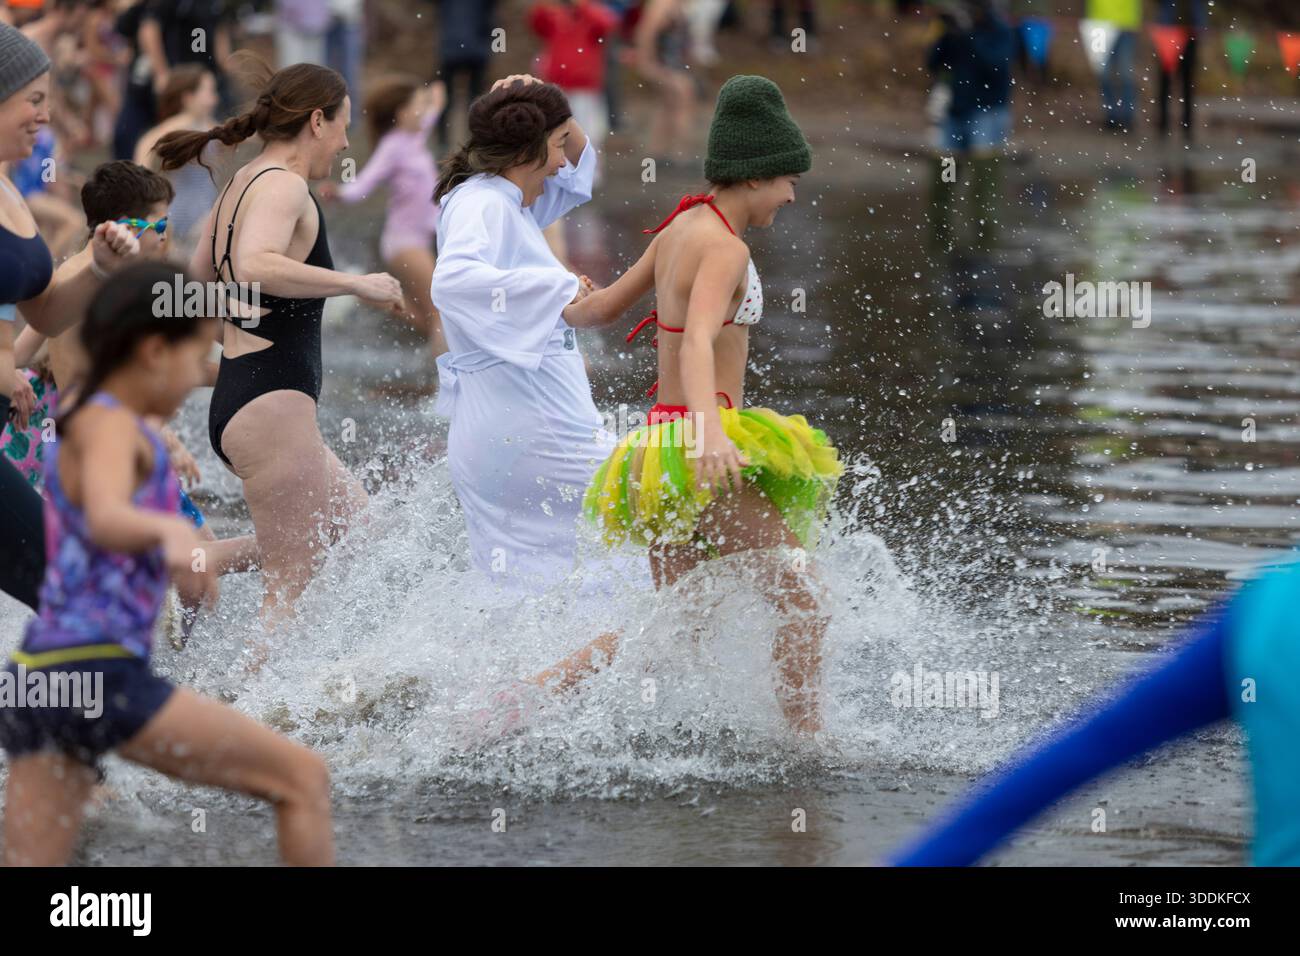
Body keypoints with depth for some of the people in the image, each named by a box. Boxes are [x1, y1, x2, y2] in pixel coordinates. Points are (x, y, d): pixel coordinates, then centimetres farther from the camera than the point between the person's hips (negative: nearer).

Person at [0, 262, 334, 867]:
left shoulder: (77, 437, 21)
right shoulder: (108, 426, -7)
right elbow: (107, 519, -29)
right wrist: (172, 532, -48)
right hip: (99, 680, -9)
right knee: (304, 779, -1)